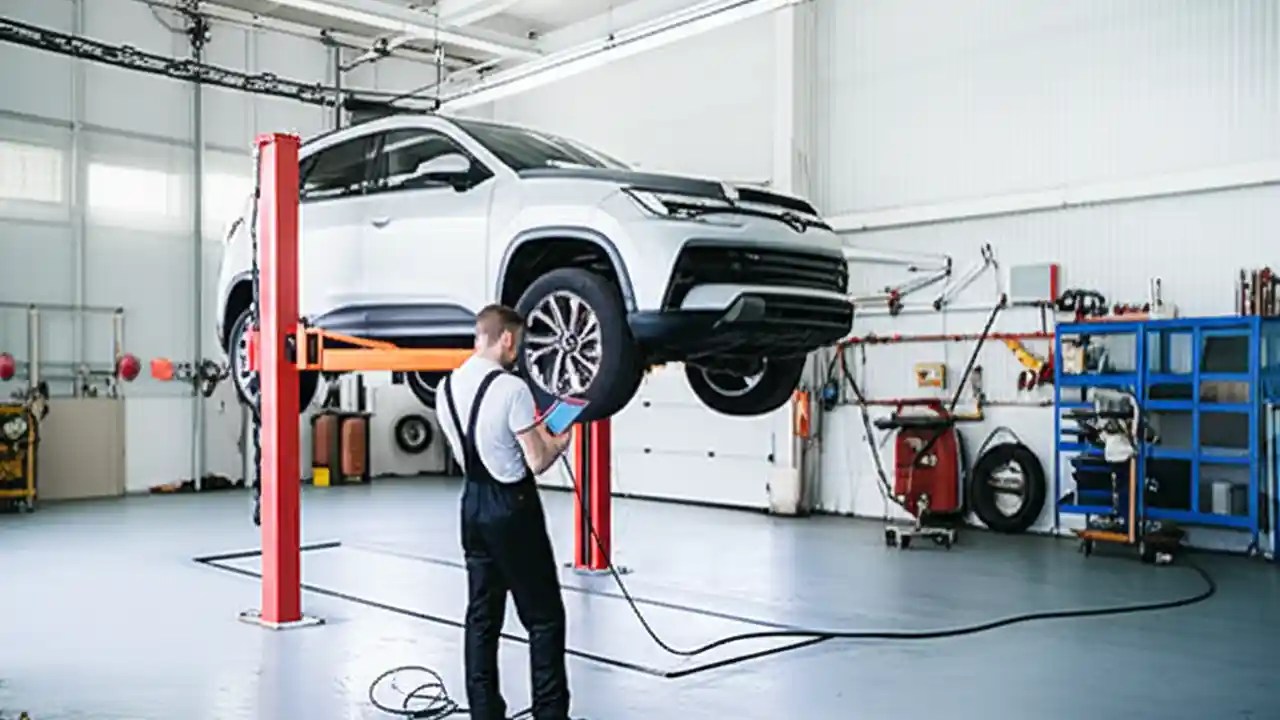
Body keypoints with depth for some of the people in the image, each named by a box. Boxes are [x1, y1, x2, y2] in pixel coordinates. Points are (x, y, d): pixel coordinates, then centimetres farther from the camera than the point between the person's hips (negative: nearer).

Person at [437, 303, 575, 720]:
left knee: (482, 614, 13)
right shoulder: (511, 388, -19)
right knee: (544, 617, 4)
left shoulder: (448, 387, 5)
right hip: (512, 506, -7)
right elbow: (537, 462, -17)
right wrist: (559, 441, 4)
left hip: (474, 502, 7)